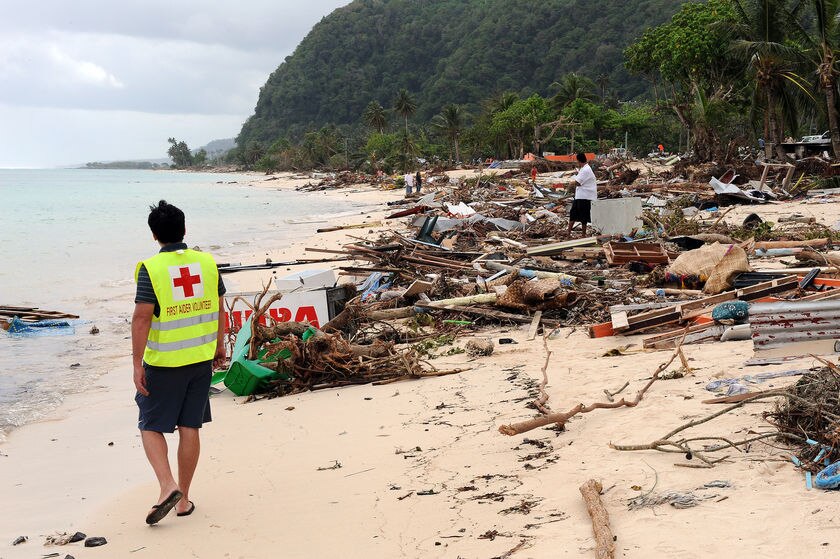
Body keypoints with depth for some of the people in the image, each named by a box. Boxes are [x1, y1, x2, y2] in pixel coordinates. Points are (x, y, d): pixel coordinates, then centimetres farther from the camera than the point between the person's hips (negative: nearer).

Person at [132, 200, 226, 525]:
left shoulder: (151, 268, -13)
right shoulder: (207, 262, 0)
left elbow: (141, 318, -15)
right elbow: (219, 309, 8)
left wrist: (137, 364, -11)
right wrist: (219, 346, 21)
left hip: (163, 364, -4)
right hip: (201, 359, 4)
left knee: (151, 427, 10)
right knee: (190, 428, 10)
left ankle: (168, 486, -8)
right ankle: (183, 499, 18)